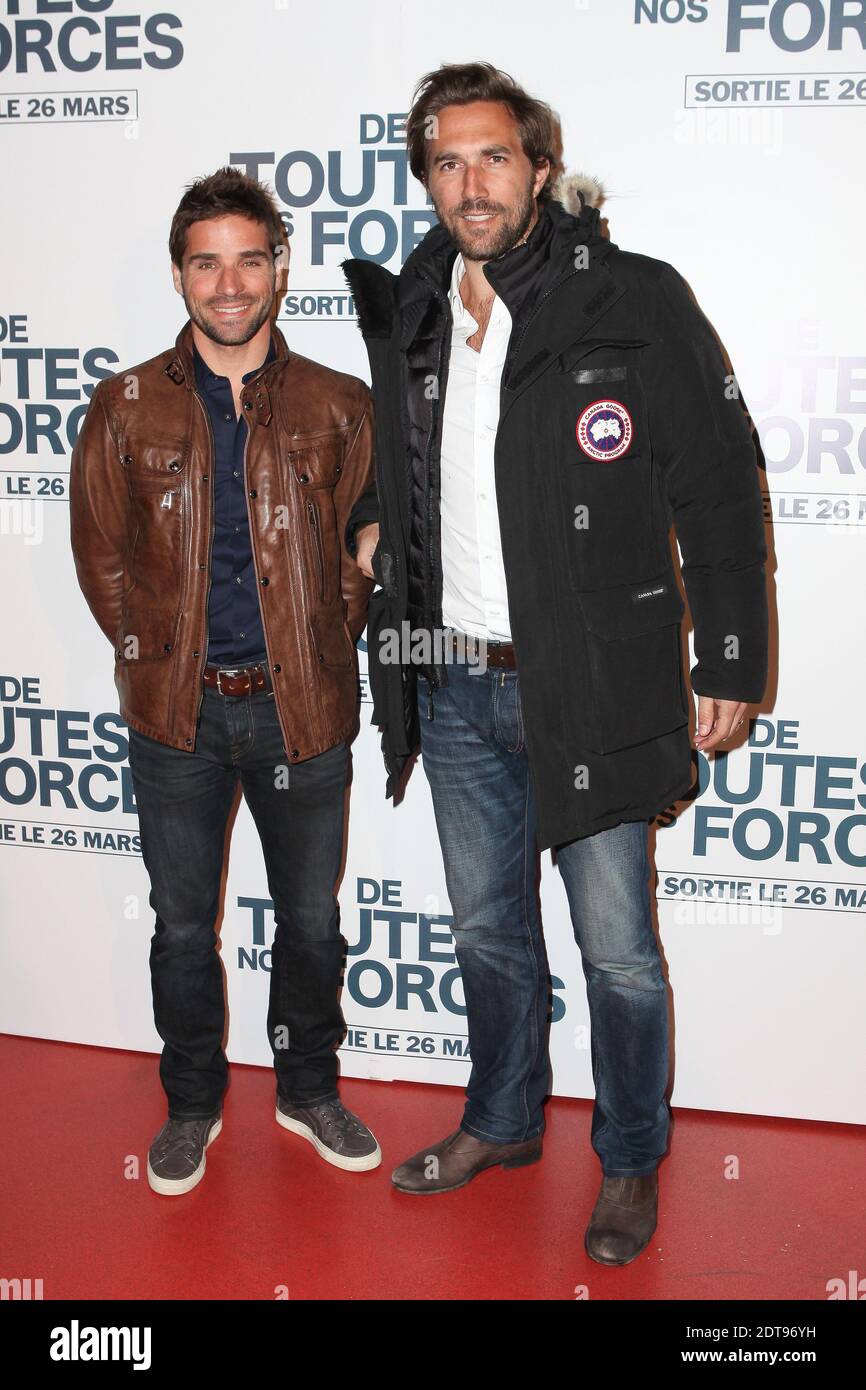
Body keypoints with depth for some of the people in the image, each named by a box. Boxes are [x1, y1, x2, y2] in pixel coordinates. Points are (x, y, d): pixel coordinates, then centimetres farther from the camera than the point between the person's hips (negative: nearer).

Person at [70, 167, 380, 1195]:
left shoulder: (338, 407, 1)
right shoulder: (127, 408, 2)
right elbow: (100, 551, 6)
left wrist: (319, 652, 0)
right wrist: (154, 653, 1)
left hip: (302, 706, 0)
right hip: (177, 707, 0)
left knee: (312, 919, 13)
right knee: (183, 926, 11)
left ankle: (309, 1090, 34)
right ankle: (192, 1103, 31)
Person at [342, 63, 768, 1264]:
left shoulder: (636, 301, -11)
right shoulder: (403, 313, 5)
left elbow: (719, 490, -8)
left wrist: (731, 665, -8)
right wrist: (369, 517, 7)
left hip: (588, 690, -4)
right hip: (450, 686, 5)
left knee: (617, 951, 8)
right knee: (488, 932, 20)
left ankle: (632, 1162, 30)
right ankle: (503, 1120, 42)